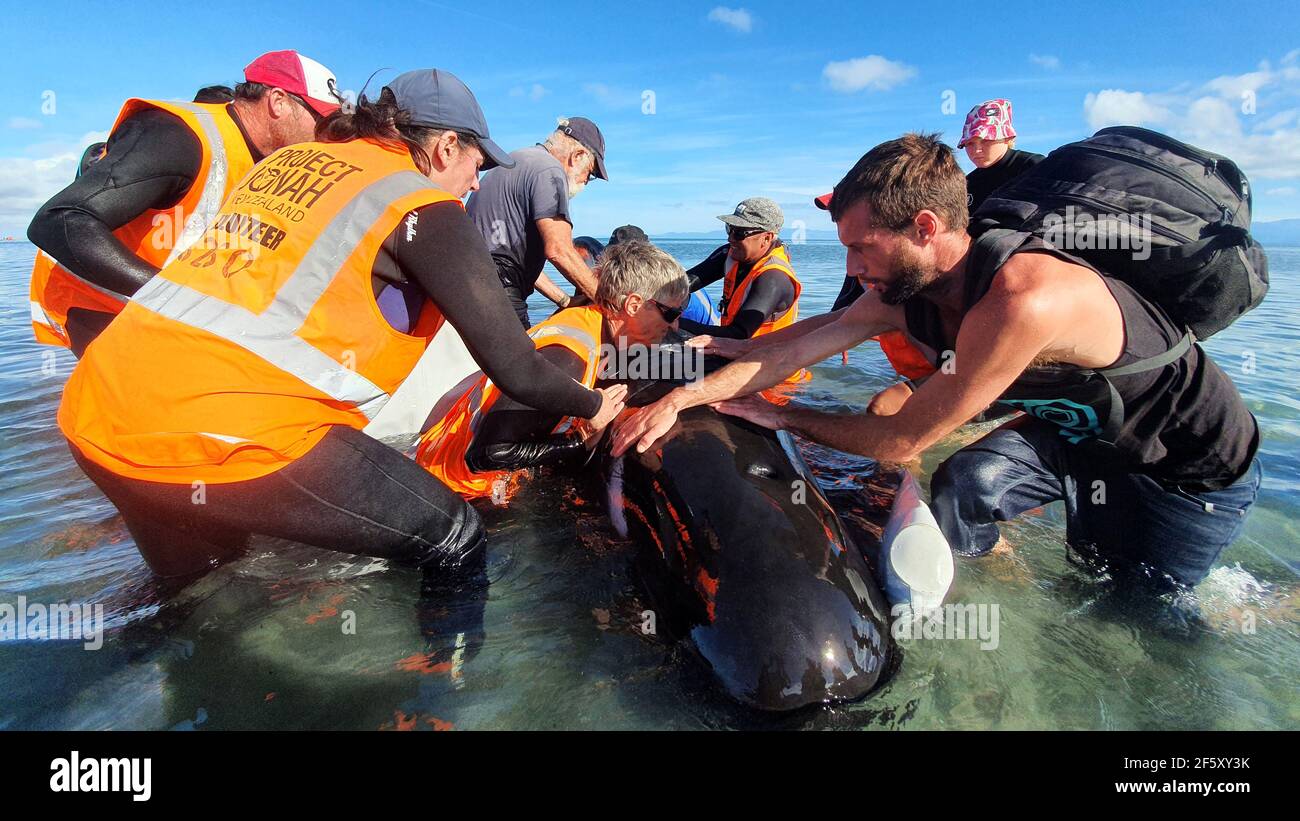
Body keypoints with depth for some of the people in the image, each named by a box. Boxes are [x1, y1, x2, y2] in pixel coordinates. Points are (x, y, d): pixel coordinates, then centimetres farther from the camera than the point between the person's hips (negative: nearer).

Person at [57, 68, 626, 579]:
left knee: (189, 586, 34)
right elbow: (515, 371, -5)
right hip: (220, 437, -8)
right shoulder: (424, 207, -3)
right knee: (453, 540, 4)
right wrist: (592, 405, 13)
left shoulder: (290, 158, 18)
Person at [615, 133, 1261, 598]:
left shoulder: (1022, 301, -42)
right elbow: (795, 348, -15)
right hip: (1078, 424, 6)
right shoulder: (906, 290, -16)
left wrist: (782, 416, -19)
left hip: (1197, 466, -6)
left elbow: (900, 441, -33)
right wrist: (681, 398, -18)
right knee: (960, 491, -13)